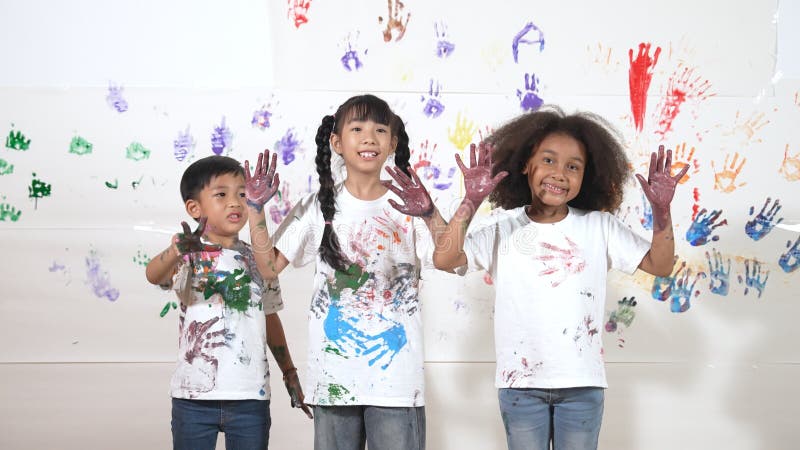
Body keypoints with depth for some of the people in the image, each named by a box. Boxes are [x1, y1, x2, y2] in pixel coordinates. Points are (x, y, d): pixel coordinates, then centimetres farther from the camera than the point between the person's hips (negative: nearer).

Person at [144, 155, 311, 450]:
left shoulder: (257, 259, 10)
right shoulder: (190, 257, -4)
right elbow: (154, 275, -27)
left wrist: (289, 373, 21)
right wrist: (176, 251, -49)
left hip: (251, 396, 3)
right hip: (195, 395, -3)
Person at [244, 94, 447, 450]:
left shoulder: (408, 205, 1)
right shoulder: (320, 206, 7)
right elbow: (269, 268, 5)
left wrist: (430, 216, -29)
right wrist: (255, 208, -4)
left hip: (396, 376, -2)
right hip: (334, 373, 2)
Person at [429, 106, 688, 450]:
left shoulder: (599, 227, 3)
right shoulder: (503, 230, -1)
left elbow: (660, 266, -1)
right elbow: (444, 260, -13)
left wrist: (661, 211, -16)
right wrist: (470, 203, -24)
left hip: (582, 383, 1)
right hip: (521, 382, 0)